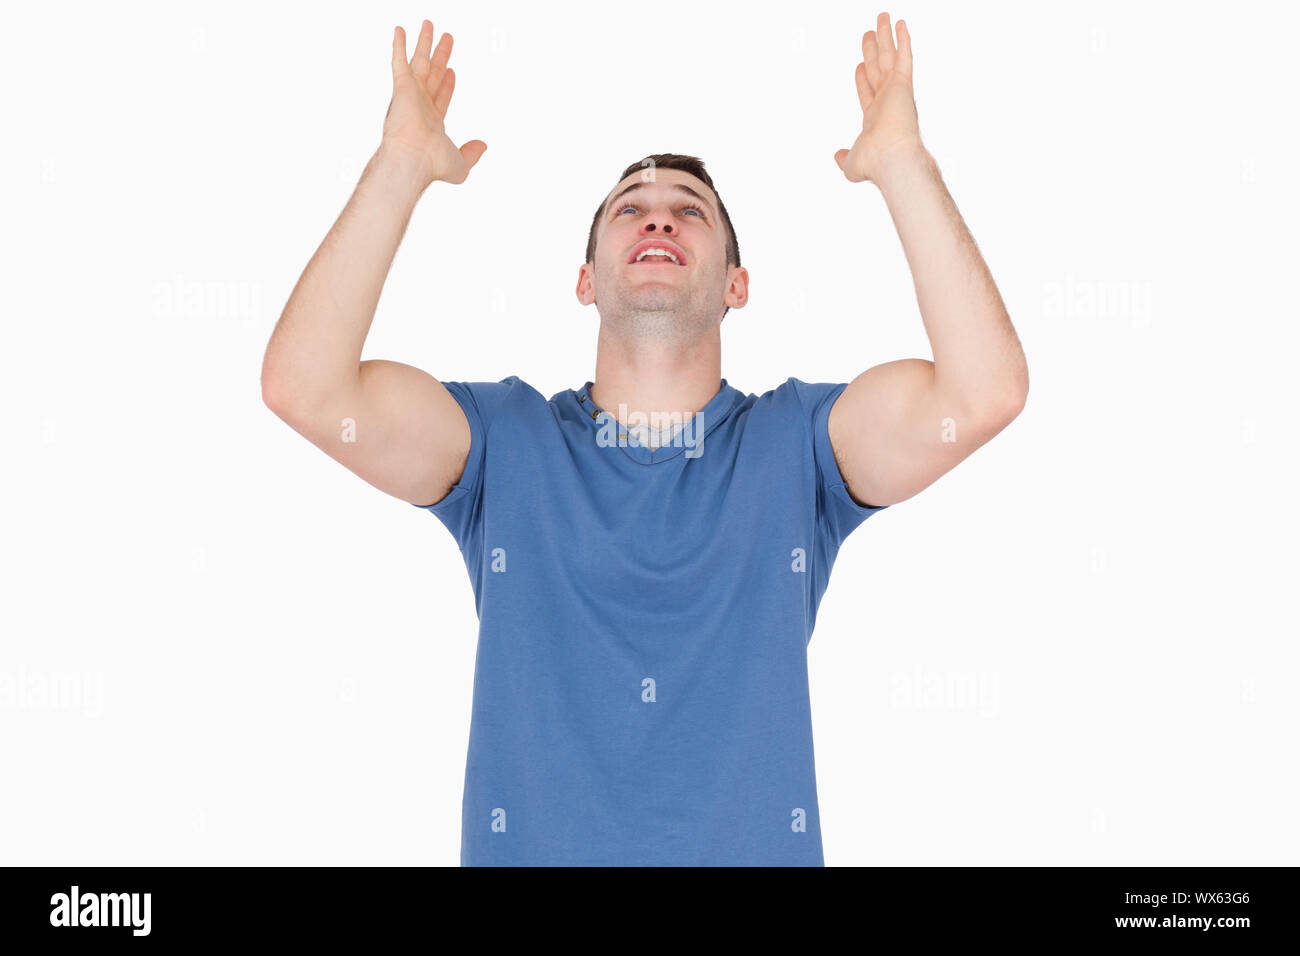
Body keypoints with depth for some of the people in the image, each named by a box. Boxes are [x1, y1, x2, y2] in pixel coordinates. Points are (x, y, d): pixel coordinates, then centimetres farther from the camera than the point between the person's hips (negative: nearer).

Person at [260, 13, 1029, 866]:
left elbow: (986, 392, -13)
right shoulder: (505, 442, 2)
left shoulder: (794, 443, 2)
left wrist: (903, 162, -13)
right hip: (531, 847, 0)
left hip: (758, 847, 0)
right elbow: (303, 386, -10)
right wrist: (402, 164, -12)